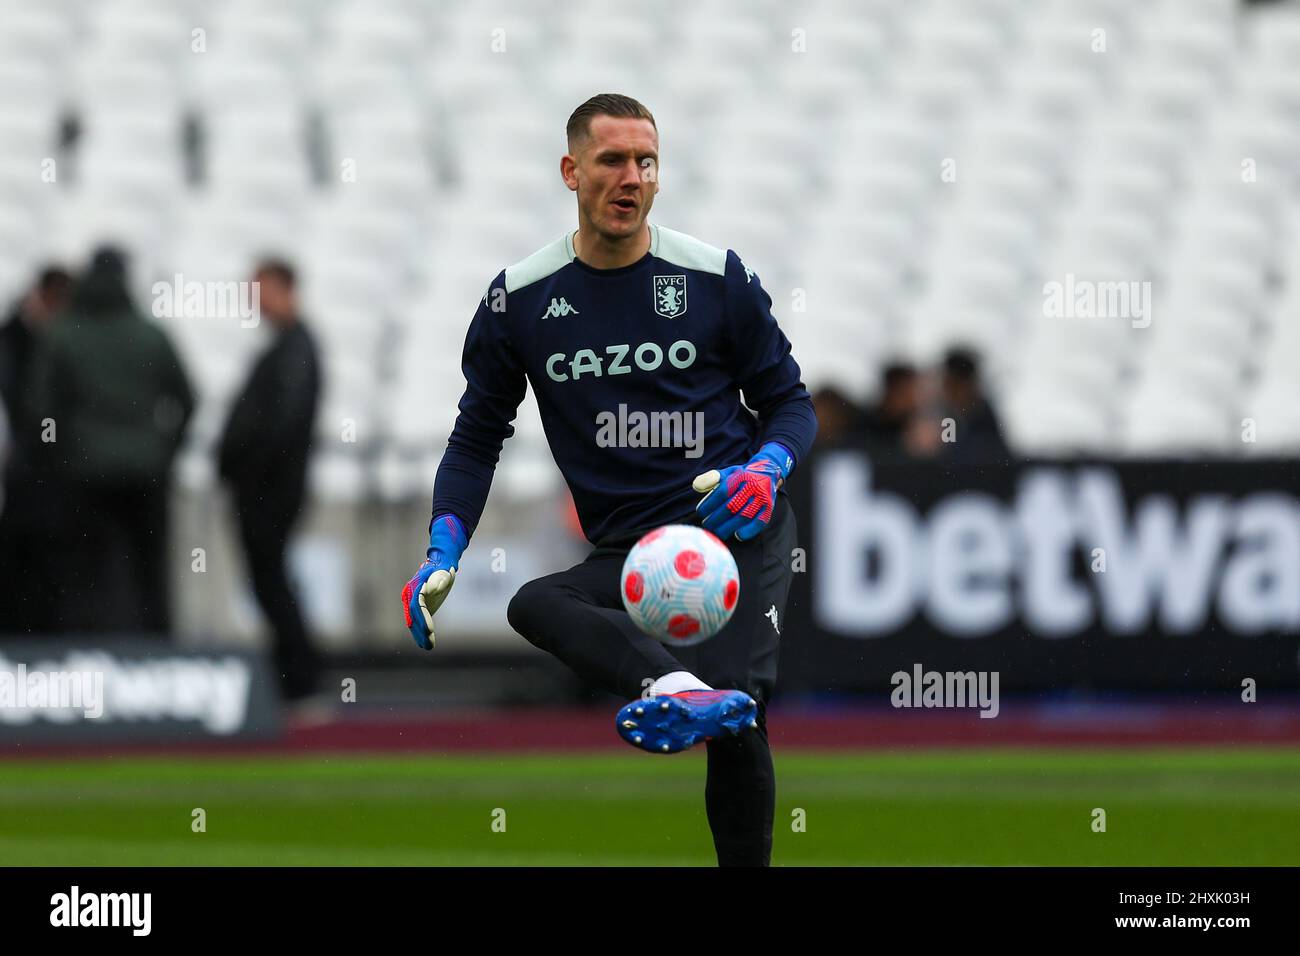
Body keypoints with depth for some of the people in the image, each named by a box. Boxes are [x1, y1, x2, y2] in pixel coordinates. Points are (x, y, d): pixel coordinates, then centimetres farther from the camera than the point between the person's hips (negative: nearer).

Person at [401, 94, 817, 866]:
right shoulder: (521, 298, 8)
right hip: (625, 552, 2)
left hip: (740, 526, -2)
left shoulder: (716, 277, 5)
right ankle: (681, 688, -55)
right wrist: (443, 554, 1)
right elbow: (478, 437, 16)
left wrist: (768, 469, -10)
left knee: (737, 720, -24)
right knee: (531, 607, -32)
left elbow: (789, 401, 13)